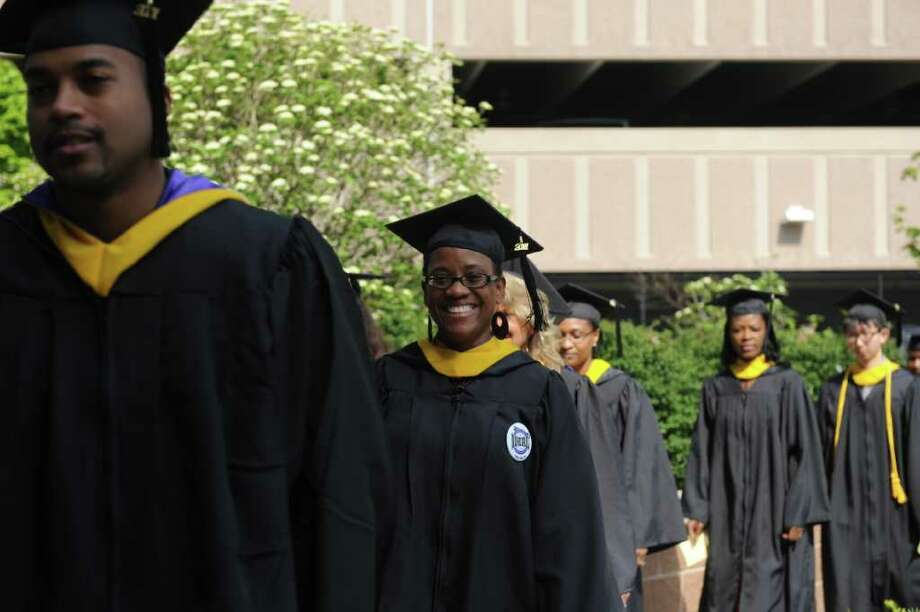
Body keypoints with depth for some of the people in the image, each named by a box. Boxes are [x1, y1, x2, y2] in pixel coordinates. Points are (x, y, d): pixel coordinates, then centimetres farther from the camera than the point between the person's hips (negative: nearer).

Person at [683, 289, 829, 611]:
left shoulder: (787, 383, -2)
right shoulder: (715, 388, 7)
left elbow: (806, 451, -4)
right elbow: (701, 452, 8)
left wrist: (799, 515, -10)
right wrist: (696, 509, 1)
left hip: (774, 513, -3)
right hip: (728, 516, 3)